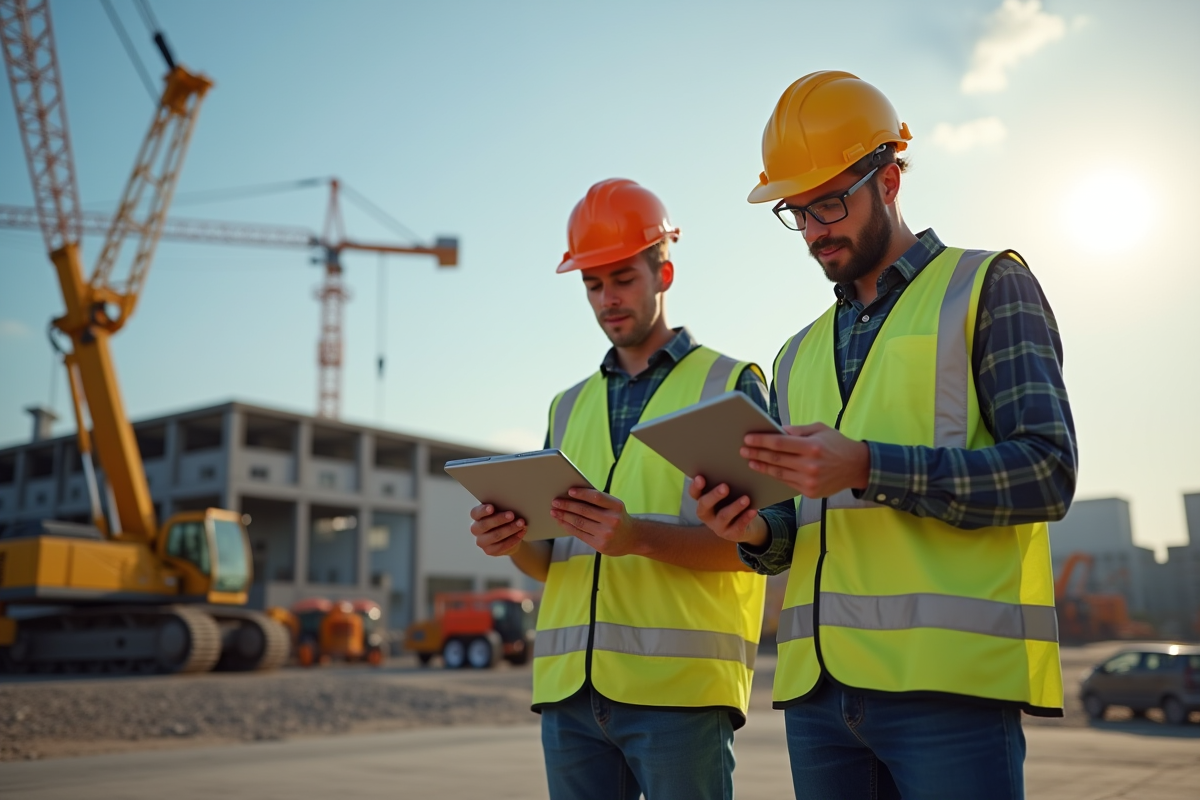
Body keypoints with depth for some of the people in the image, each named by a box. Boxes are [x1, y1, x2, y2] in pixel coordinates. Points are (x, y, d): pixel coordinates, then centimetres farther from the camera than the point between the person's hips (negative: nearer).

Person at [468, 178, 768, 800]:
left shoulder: (731, 384, 3)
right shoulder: (569, 407, 18)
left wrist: (640, 537, -22)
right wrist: (515, 543, -4)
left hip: (680, 685, -4)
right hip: (569, 685, 5)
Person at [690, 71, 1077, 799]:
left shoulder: (990, 288, 4)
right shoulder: (800, 355, 19)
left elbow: (1048, 471, -8)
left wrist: (869, 468, -19)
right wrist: (756, 529, -3)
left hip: (950, 678, -5)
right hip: (817, 686, 6)